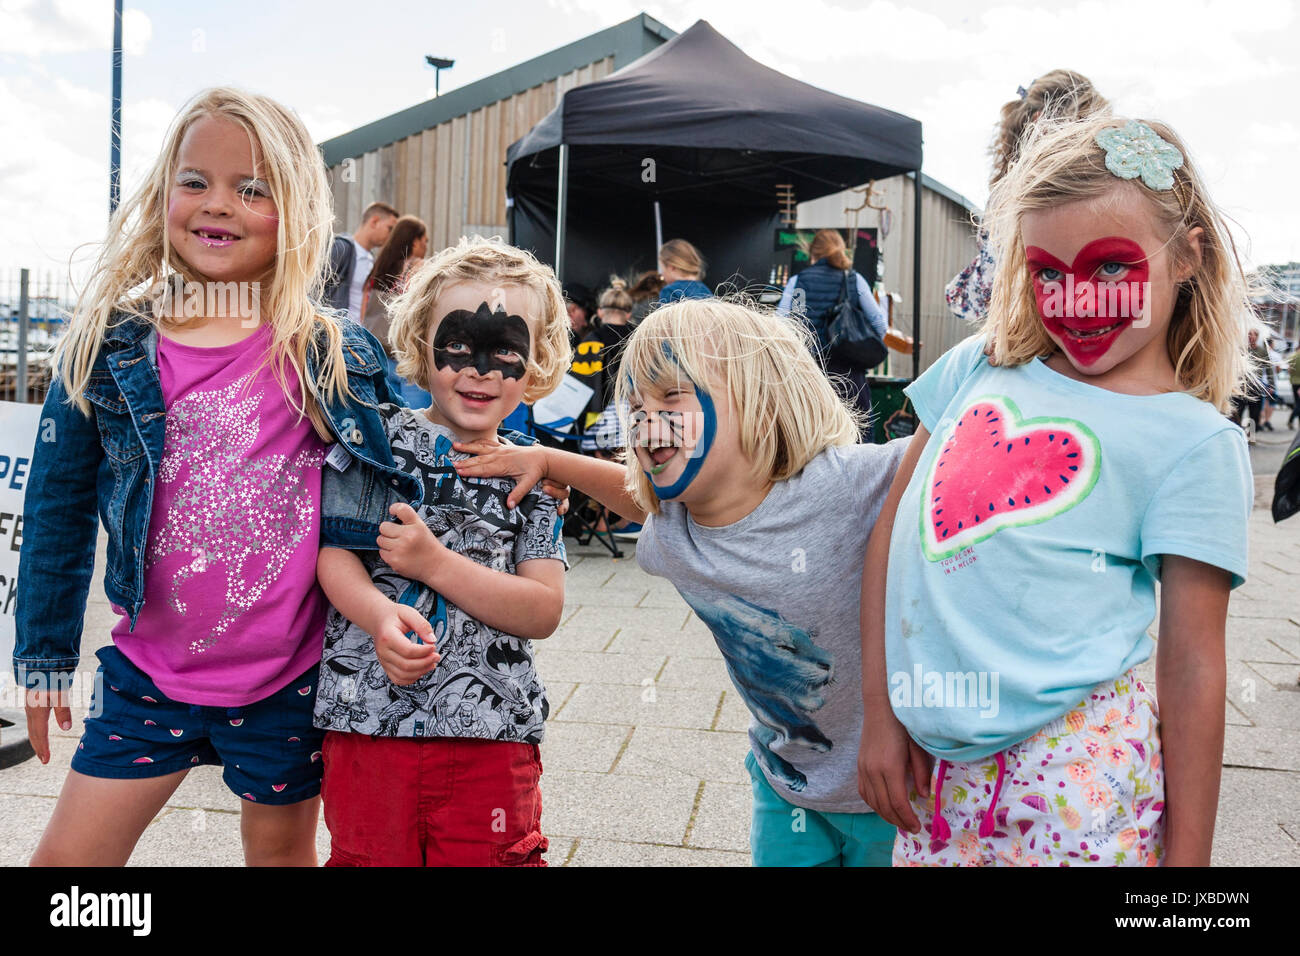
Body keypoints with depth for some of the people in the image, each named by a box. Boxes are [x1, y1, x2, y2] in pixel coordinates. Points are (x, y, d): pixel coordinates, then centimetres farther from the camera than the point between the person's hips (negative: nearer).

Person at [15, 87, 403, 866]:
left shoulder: (341, 355, -6)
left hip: (293, 681, -1)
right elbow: (59, 509, 4)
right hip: (149, 676, 1)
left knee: (283, 851, 18)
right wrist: (46, 657, 8)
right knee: (67, 856, 9)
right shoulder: (108, 348, -3)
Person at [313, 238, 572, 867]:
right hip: (368, 714, 0)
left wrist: (433, 562, -14)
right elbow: (332, 550, -2)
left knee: (484, 857, 8)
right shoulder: (380, 436, 3)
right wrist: (382, 615, -22)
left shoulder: (530, 473, 4)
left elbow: (544, 611, -4)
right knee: (370, 855, 14)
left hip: (490, 729, 0)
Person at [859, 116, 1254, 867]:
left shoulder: (1195, 443, -4)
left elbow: (1192, 668, -4)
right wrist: (882, 713, 3)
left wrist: (1187, 855, -2)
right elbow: (894, 529, 7)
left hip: (1073, 778, -4)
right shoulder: (979, 368, 8)